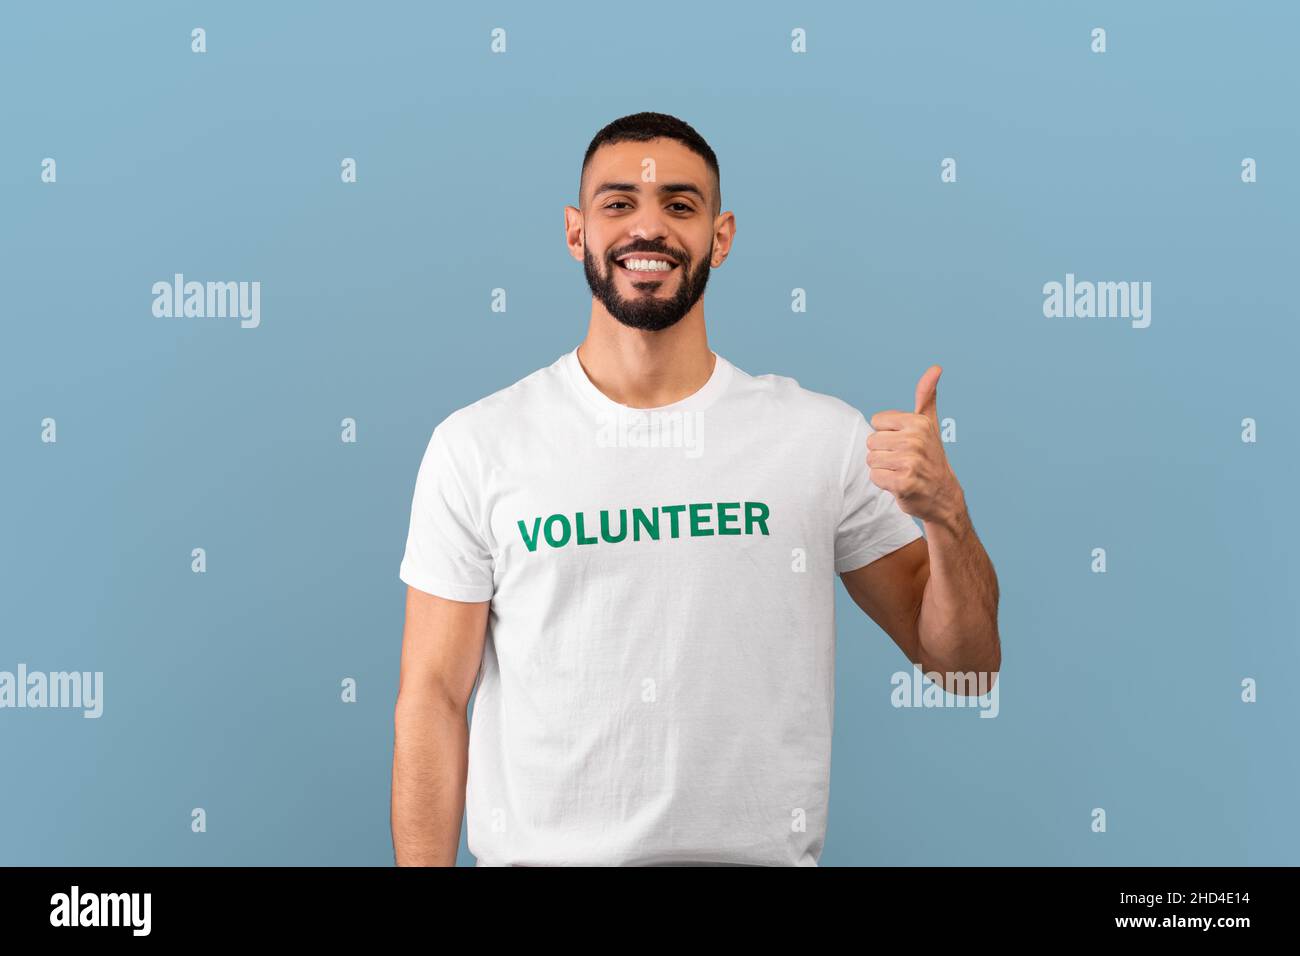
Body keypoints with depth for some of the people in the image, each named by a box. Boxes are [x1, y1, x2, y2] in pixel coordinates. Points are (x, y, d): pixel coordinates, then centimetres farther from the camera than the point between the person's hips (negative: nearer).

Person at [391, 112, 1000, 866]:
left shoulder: (826, 436, -3)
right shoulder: (478, 444, -6)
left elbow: (965, 663, 0)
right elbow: (434, 698, -3)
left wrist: (945, 514, -18)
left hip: (762, 851, 1)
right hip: (539, 851, -1)